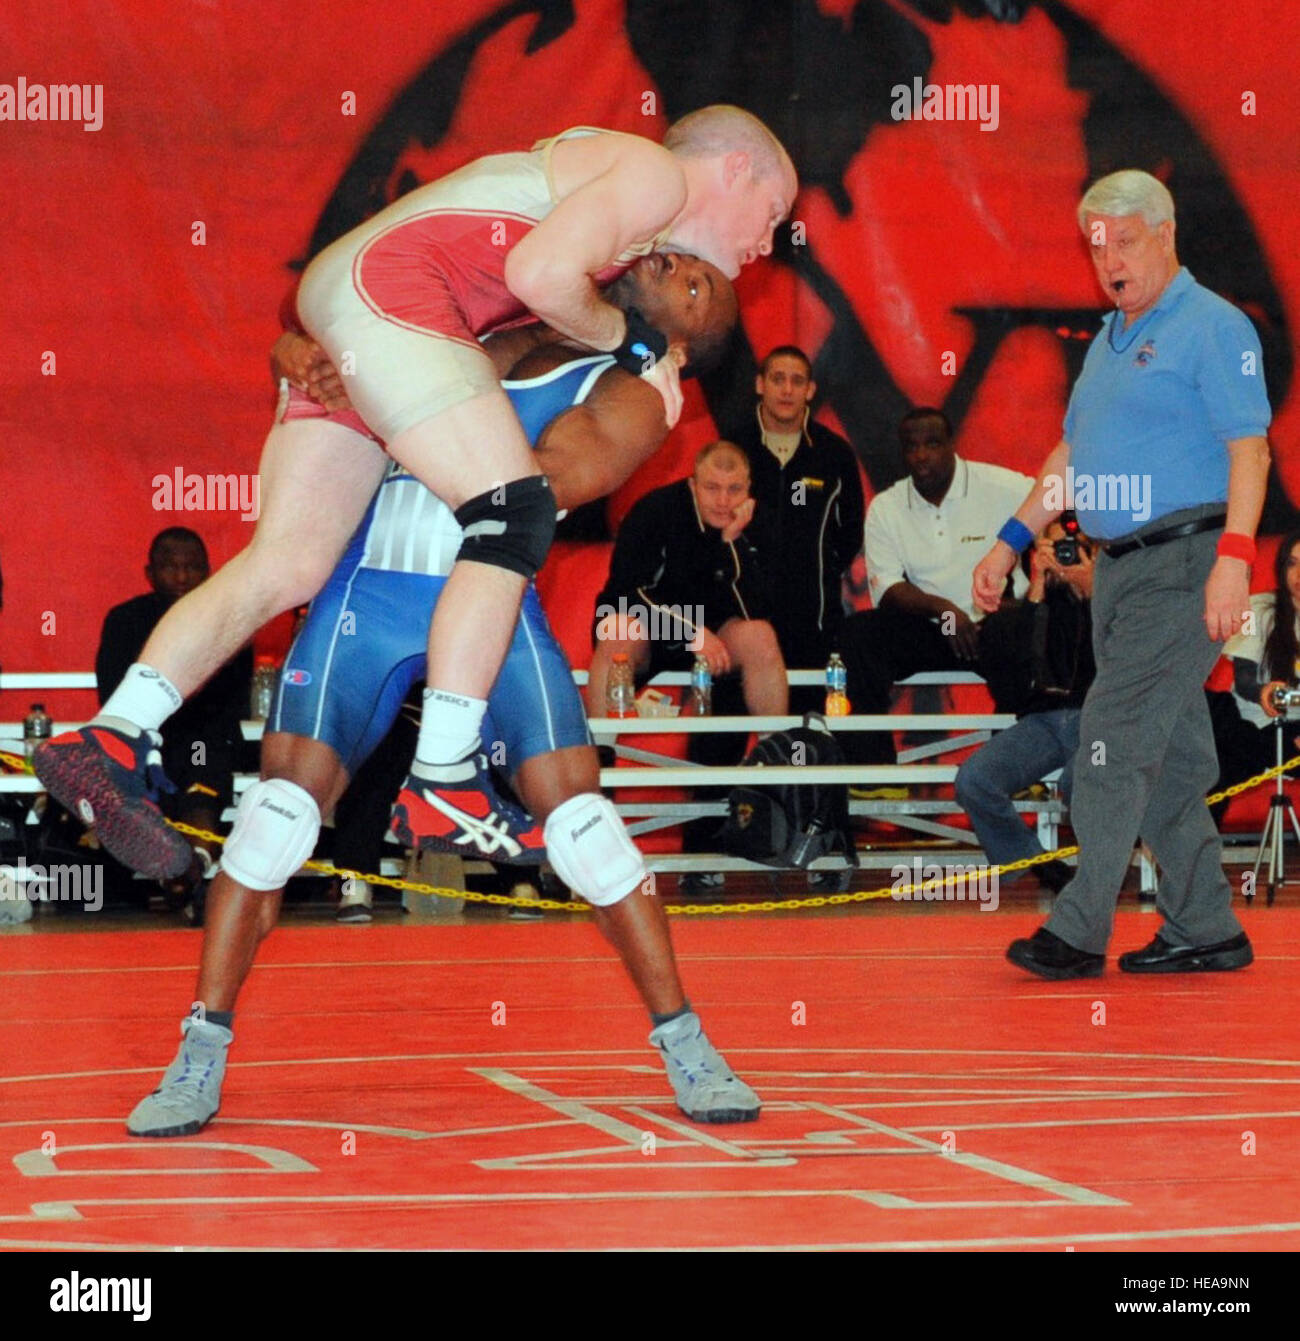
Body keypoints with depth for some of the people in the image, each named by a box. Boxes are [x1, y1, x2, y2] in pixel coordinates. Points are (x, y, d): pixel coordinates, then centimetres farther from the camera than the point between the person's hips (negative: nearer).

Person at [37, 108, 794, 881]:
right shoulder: (657, 173, -2)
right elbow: (539, 274, -16)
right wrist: (632, 341, -1)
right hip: (388, 282, -10)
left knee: (289, 565, 2)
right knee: (516, 515, -16)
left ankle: (112, 741, -3)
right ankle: (442, 780, -20)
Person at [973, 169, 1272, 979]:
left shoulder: (1213, 327, -6)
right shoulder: (1110, 339, 20)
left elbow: (1249, 449, -14)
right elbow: (1071, 456, 26)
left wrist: (1234, 558, -23)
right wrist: (1010, 543, 22)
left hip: (1186, 562, -8)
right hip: (1120, 568, 8)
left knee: (1117, 735, -13)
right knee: (1171, 756, 10)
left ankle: (1080, 928, -12)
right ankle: (1207, 928, 15)